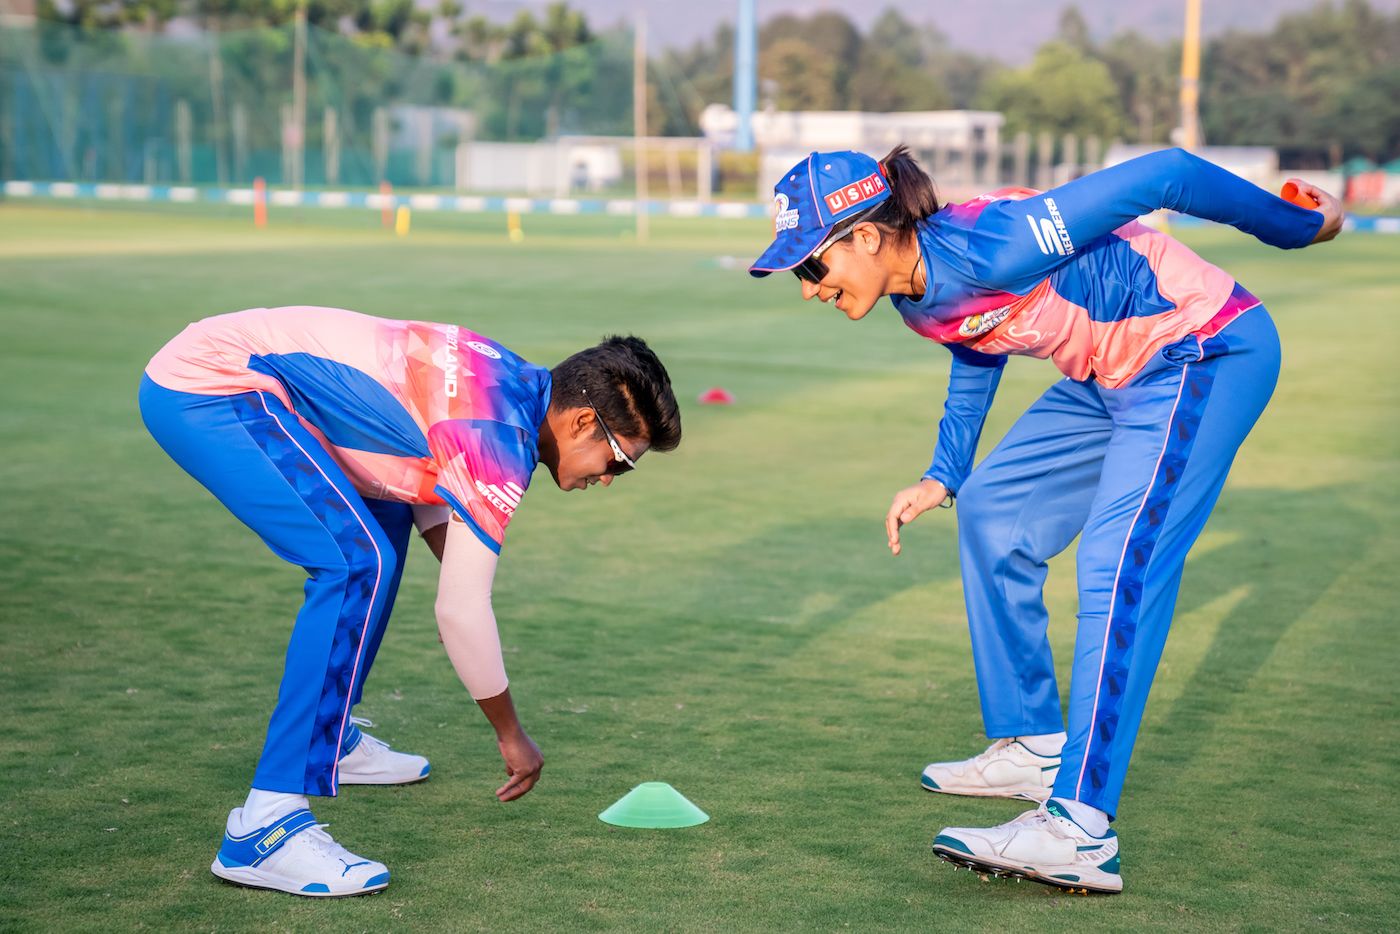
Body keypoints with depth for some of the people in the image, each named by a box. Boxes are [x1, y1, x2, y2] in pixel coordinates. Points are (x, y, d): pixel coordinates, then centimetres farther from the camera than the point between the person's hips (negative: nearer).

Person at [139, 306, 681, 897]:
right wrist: (511, 735, -4)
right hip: (207, 388, -11)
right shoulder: (502, 441, -19)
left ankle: (331, 739, 33)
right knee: (357, 564, -23)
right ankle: (264, 826, -24)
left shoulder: (509, 384, 8)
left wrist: (459, 570, 14)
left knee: (381, 527, 24)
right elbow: (461, 610, -17)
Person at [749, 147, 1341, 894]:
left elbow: (1162, 175, -27)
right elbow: (977, 352, 19)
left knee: (1117, 568, -22)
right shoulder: (920, 297, -3)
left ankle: (1077, 832, -26)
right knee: (991, 514, 14)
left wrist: (1298, 227, -16)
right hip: (1112, 374, 10)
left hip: (1206, 350, -10)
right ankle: (1034, 748, 24)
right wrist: (941, 479, 12)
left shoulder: (986, 247, -30)